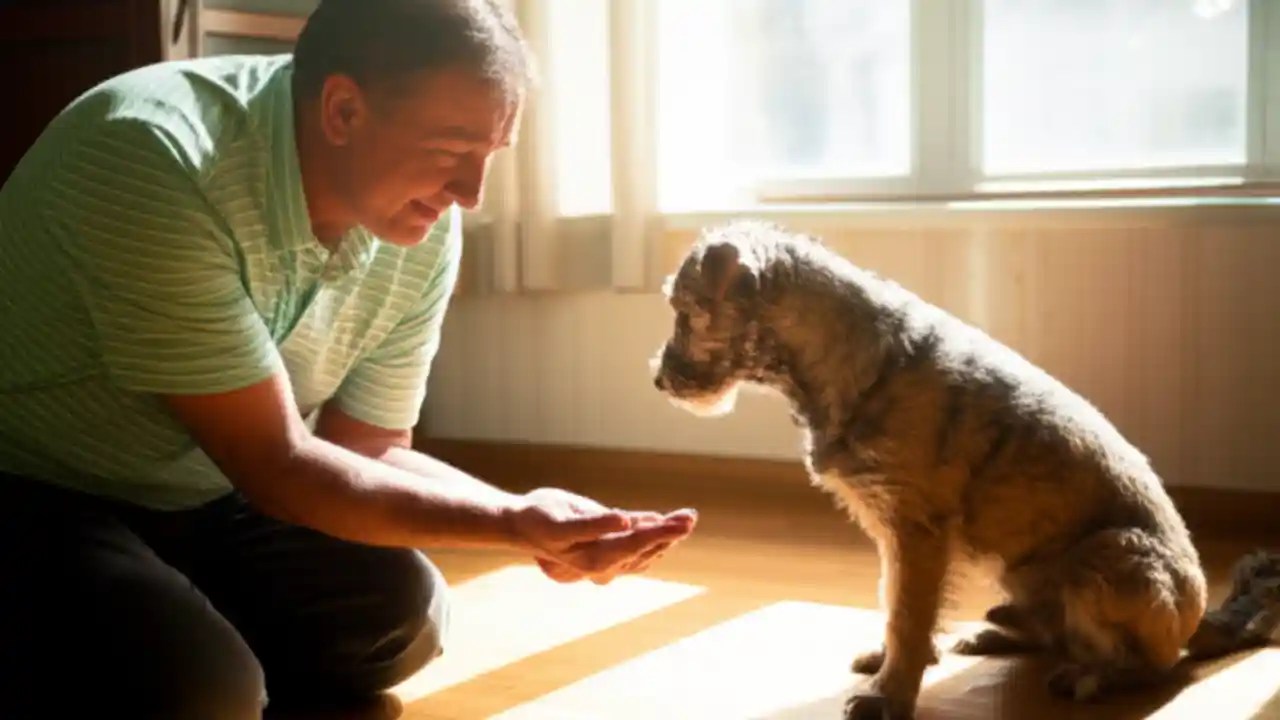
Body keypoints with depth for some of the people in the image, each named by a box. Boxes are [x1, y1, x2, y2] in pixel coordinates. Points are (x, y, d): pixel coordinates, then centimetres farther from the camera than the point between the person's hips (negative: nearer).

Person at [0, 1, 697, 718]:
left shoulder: (426, 233, -12)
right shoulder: (152, 164, -32)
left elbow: (367, 451, -2)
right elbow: (275, 465, -28)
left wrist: (536, 524, -19)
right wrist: (514, 521, -28)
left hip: (199, 494, 7)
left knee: (399, 615, -4)